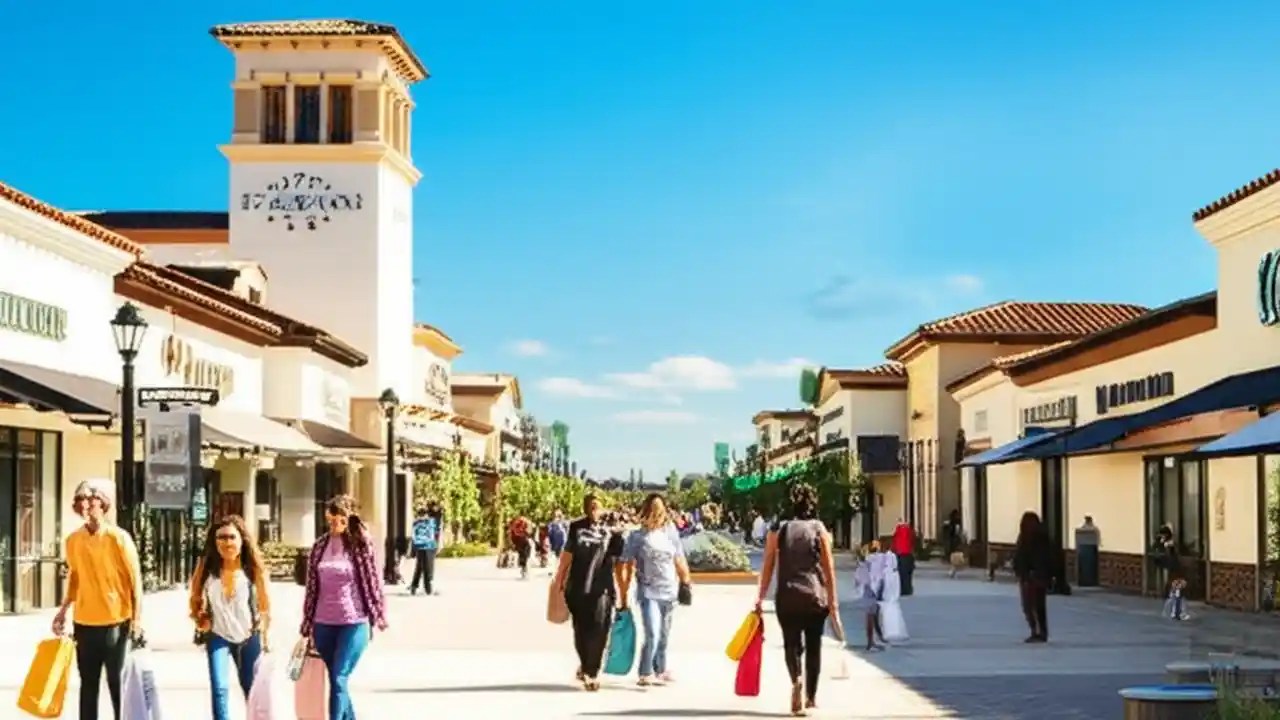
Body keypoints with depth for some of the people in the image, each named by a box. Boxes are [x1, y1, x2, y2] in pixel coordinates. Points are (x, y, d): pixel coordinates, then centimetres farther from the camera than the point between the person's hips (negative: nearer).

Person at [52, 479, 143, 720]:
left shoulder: (119, 538, -10)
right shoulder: (73, 540, 5)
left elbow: (135, 579, -8)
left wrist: (137, 617, -12)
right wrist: (63, 610, 10)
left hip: (116, 621, -5)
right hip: (84, 622, 5)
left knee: (118, 683, 1)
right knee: (88, 683, 11)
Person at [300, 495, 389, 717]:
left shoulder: (361, 543, -5)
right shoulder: (320, 545, 6)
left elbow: (373, 580, 1)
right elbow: (312, 587, 10)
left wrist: (379, 615, 5)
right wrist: (307, 625, 11)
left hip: (354, 623, -4)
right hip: (323, 624, 4)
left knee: (338, 680, -10)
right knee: (335, 680, 11)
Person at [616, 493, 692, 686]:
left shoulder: (670, 533, 6)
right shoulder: (636, 537, -4)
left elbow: (680, 561, 15)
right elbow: (625, 567, -4)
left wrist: (686, 583, 12)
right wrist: (623, 596, -7)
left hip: (669, 592, 4)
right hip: (648, 592, -4)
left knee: (663, 637, 12)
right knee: (652, 635, -15)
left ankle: (660, 671, 27)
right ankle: (645, 675, -5)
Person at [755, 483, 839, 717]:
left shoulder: (777, 530, 2)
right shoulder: (820, 530, 1)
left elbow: (768, 567, 0)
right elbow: (829, 570, 1)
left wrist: (761, 597, 5)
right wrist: (833, 602, 6)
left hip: (787, 597, 0)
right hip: (815, 597, 0)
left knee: (791, 643, 7)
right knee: (813, 646, 12)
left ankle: (796, 679, -21)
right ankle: (811, 696, 16)